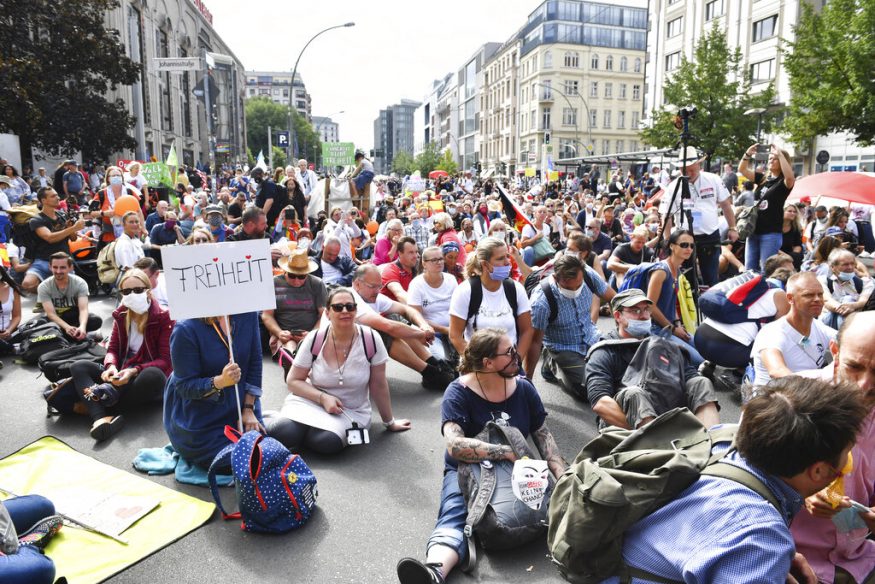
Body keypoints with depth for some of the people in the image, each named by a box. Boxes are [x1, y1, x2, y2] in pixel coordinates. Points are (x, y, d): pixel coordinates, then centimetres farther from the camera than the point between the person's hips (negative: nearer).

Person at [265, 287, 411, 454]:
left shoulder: (370, 339, -14)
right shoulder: (314, 339, -11)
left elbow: (379, 385, -4)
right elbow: (294, 381, -3)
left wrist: (389, 422, 3)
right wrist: (323, 398, -18)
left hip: (351, 411, 0)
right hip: (312, 401, 0)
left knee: (327, 442, -32)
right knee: (287, 433, -30)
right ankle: (267, 421, 6)